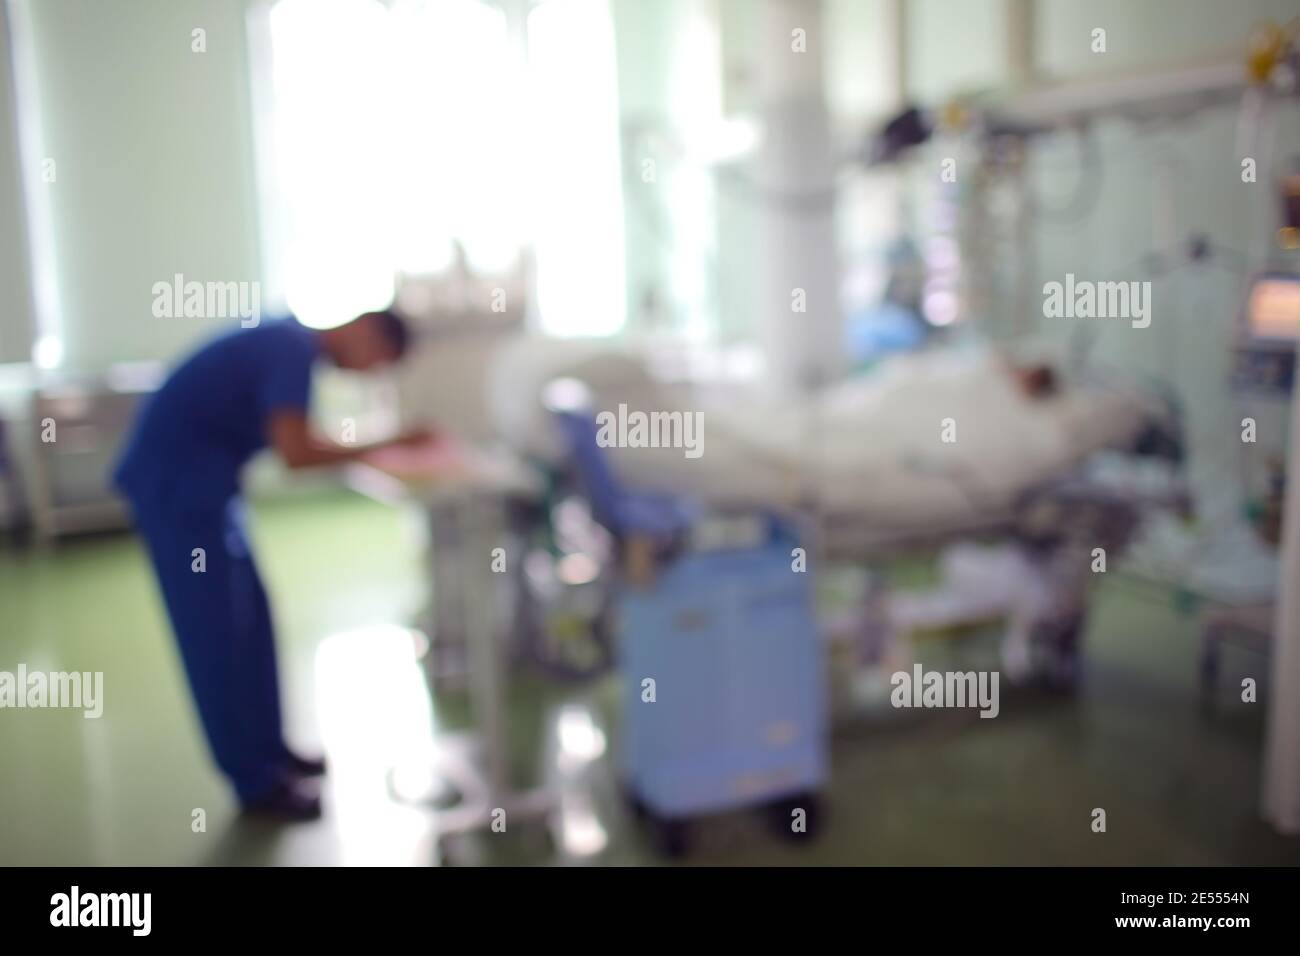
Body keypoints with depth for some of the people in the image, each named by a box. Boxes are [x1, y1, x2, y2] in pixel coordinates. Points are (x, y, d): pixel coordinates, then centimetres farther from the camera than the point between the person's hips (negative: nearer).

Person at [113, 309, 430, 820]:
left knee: (249, 615, 13)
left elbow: (297, 440, 13)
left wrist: (372, 447, 2)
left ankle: (268, 748, 24)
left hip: (198, 476, 10)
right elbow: (295, 454, -29)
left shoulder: (297, 343, 10)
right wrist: (383, 445, -20)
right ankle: (255, 781, 5)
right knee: (215, 628, -4)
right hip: (174, 478, -10)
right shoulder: (294, 350, -19)